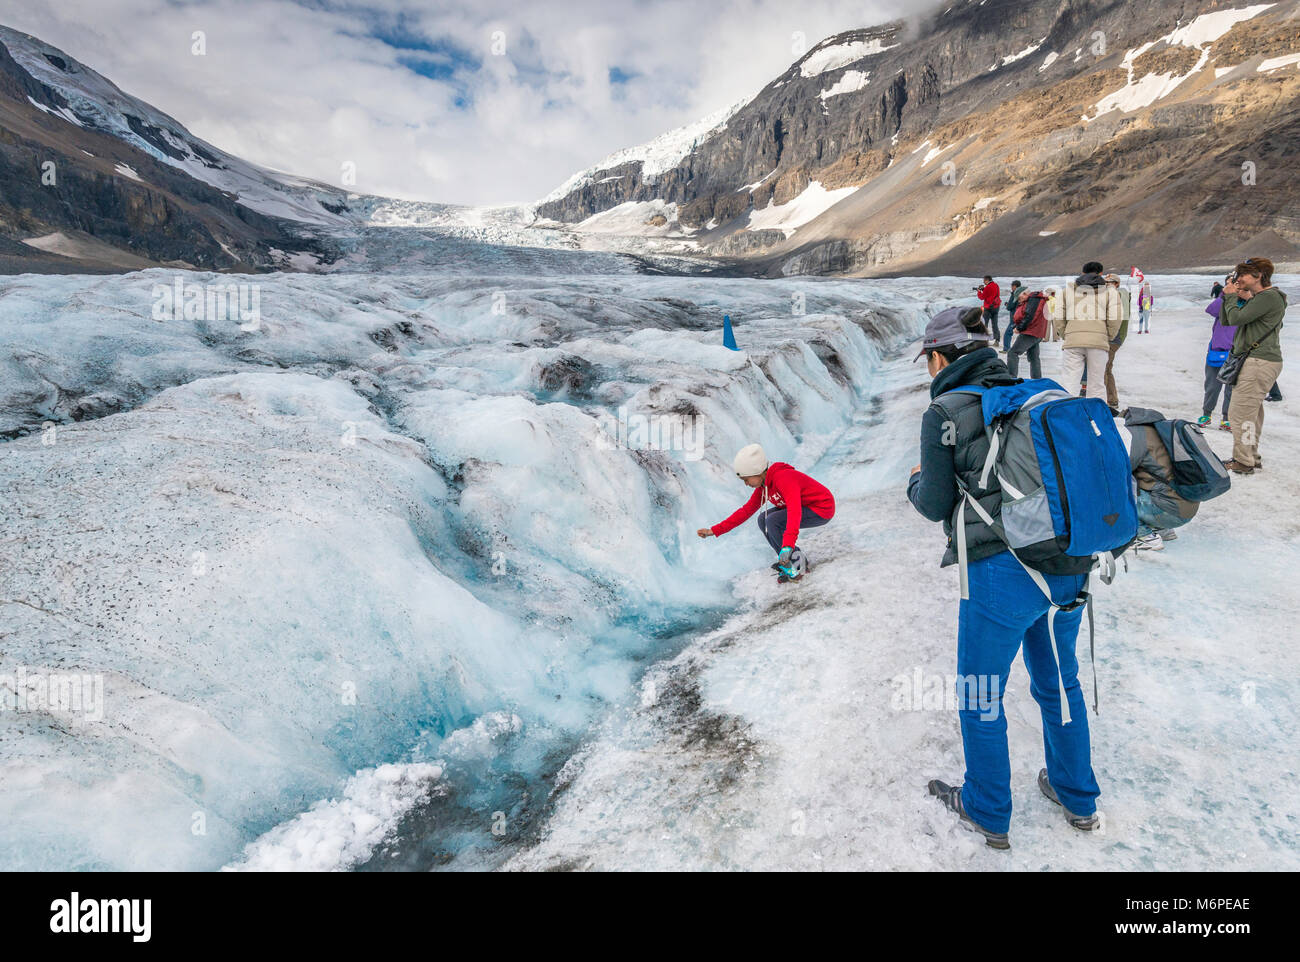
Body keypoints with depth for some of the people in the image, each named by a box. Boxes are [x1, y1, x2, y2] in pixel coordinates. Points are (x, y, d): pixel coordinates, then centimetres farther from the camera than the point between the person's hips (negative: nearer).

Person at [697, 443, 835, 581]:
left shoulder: (784, 478, -28)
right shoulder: (763, 486, 1)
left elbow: (794, 511, -42)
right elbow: (746, 510, 6)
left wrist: (788, 546, -54)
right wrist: (714, 531, 1)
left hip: (822, 509, -9)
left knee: (773, 521, -22)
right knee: (763, 520, 0)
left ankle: (798, 564, -10)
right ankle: (786, 561, 5)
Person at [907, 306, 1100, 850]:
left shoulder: (944, 412, -11)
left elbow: (936, 505, -8)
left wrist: (917, 482, 14)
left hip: (1001, 575, -6)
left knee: (980, 700, 15)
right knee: (1059, 684, 26)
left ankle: (987, 814, 33)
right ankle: (1078, 799, 45)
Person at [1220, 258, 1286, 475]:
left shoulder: (1269, 297, -13)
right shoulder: (1256, 298, 18)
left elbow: (1237, 318, -20)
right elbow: (1225, 321, 17)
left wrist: (1231, 296, -5)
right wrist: (1229, 296, 7)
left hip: (1260, 363, -11)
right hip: (1254, 361, 11)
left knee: (1240, 412, -9)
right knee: (1252, 412, 15)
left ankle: (1243, 462, -4)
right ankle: (1252, 458, 24)